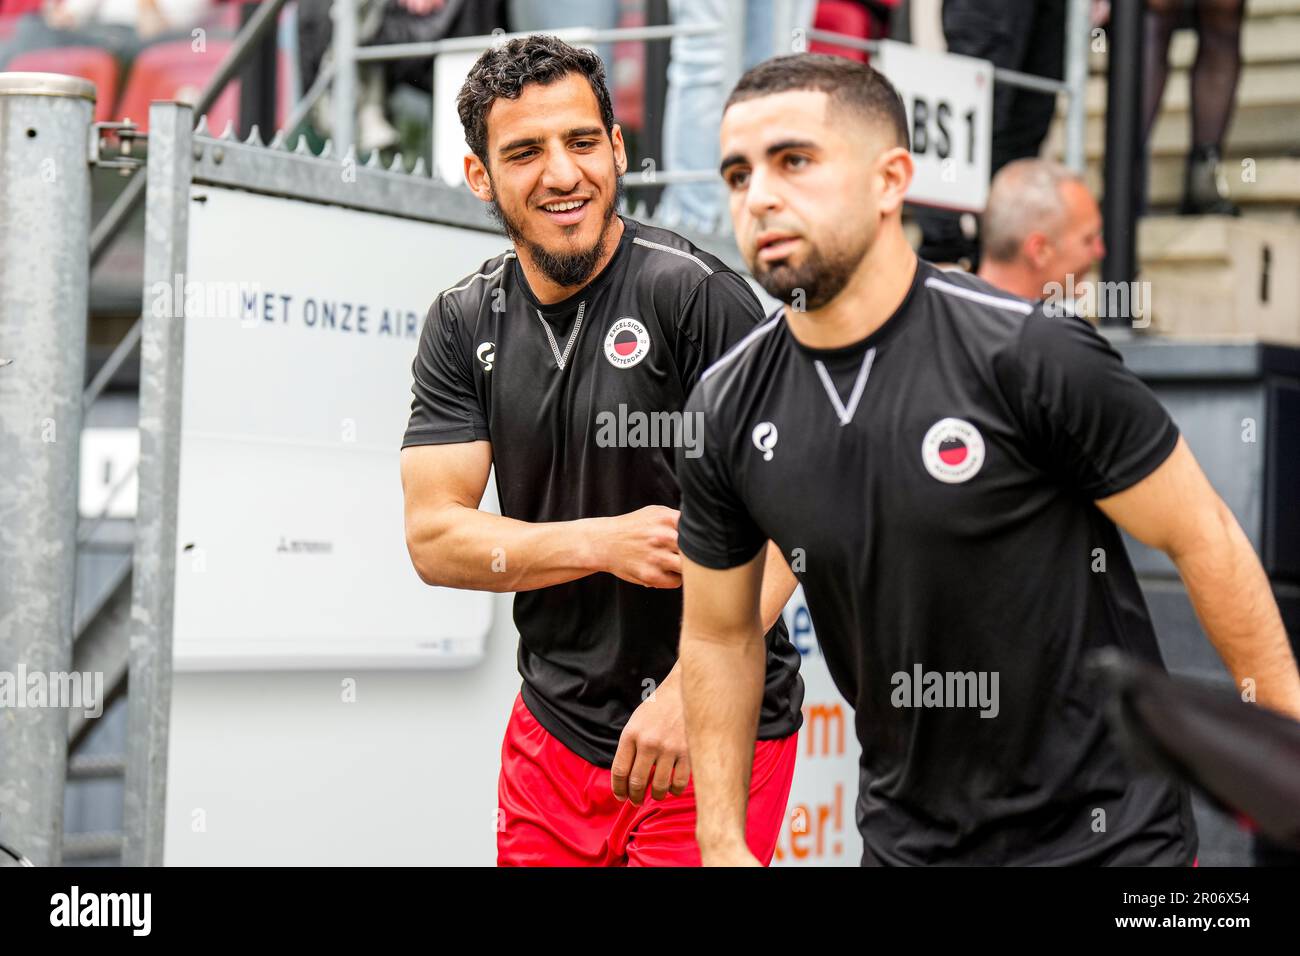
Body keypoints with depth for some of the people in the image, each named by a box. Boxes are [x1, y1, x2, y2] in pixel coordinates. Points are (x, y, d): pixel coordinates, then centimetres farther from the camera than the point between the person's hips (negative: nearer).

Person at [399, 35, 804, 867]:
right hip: (555, 727, 5)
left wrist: (688, 689, -28)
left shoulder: (699, 294, -14)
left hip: (715, 732, -5)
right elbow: (434, 539, -2)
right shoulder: (464, 325, 2)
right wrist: (605, 542, -17)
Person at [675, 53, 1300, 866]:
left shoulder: (1032, 356, -19)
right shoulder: (726, 410, -4)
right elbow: (720, 632, 7)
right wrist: (724, 845, 6)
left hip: (1102, 832, -4)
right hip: (905, 836, 4)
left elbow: (1204, 538, -11)